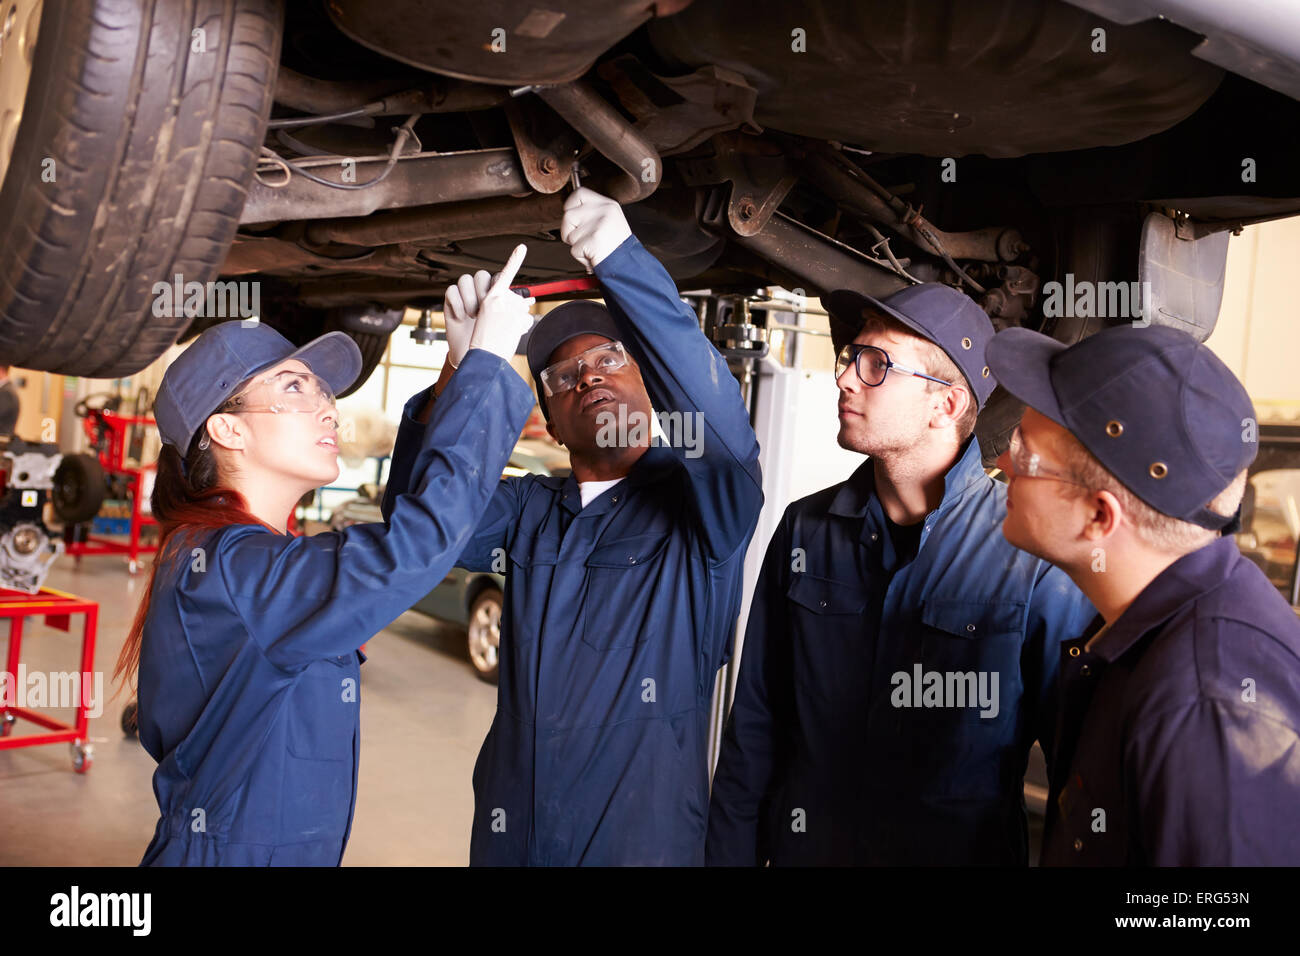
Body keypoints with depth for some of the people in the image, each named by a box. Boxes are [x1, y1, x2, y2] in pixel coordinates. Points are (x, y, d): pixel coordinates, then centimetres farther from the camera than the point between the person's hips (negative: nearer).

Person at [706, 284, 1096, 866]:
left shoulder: (1035, 559, -17)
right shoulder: (806, 529, -3)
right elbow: (756, 725, 2)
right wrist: (730, 853, 2)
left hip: (964, 850, -3)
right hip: (803, 848, 4)